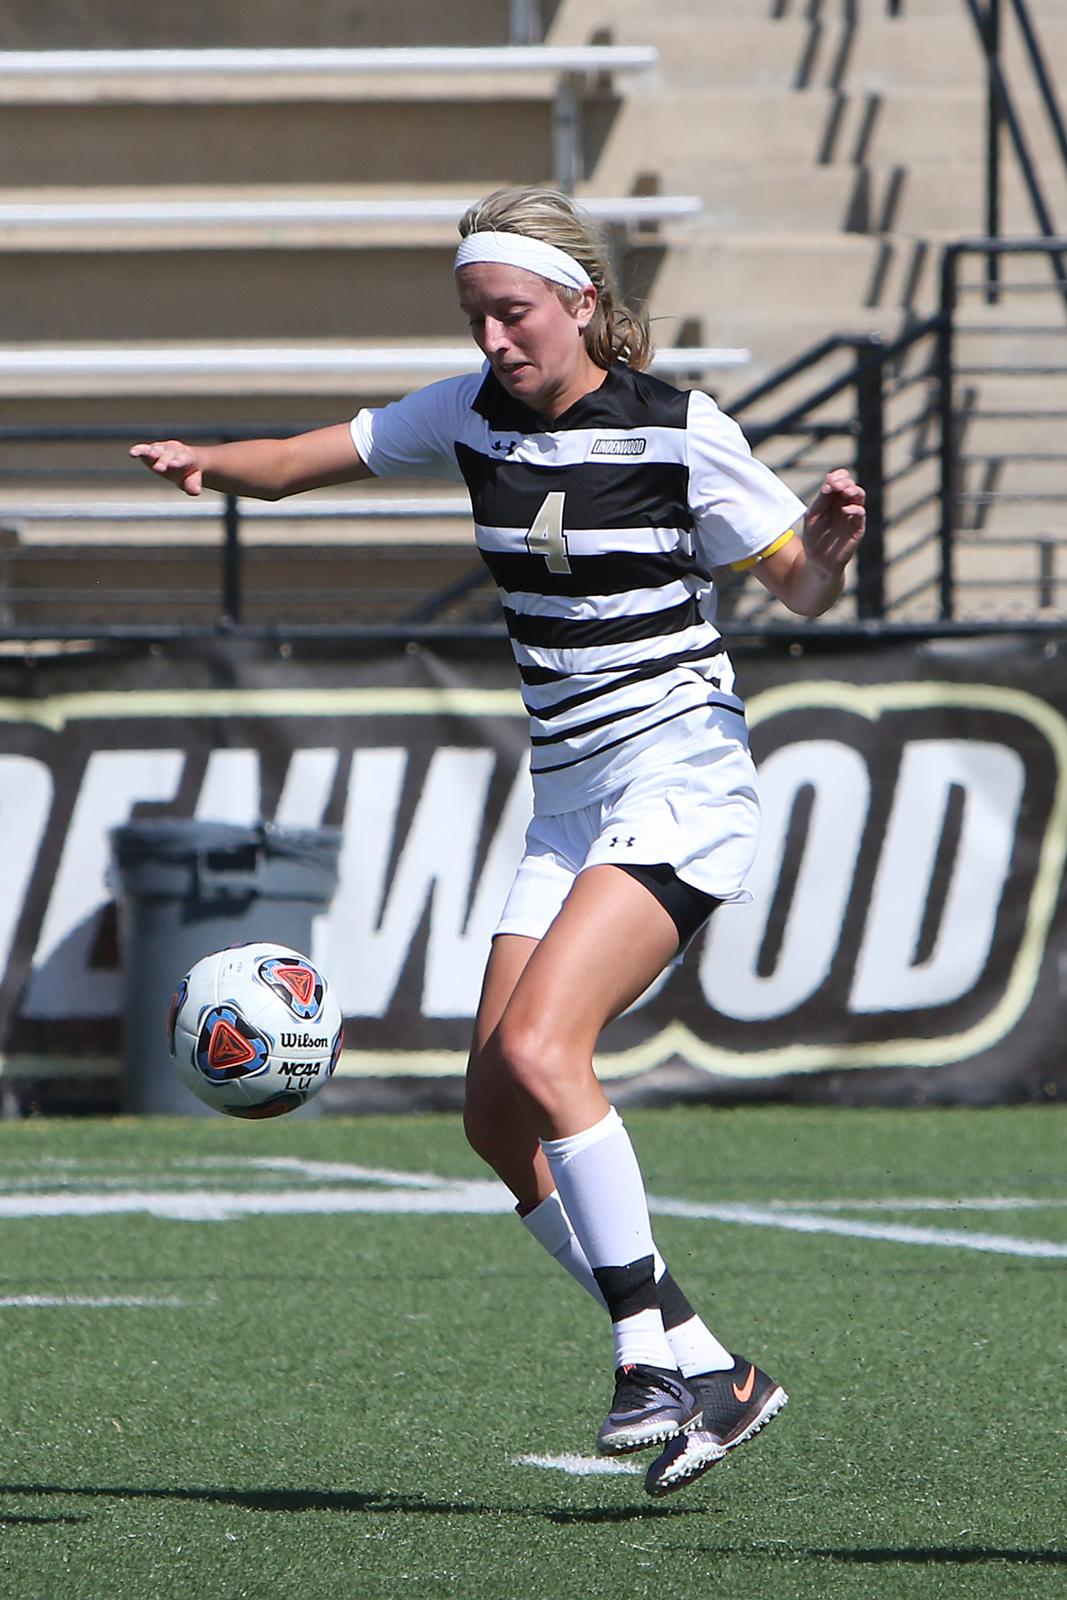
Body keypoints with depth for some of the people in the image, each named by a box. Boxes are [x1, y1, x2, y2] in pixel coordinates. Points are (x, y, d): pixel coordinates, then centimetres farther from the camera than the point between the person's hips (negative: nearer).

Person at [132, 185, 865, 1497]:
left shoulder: (678, 431, -9)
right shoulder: (471, 416, 5)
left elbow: (799, 589, -2)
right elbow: (293, 464, 8)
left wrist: (829, 541, -24)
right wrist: (207, 462, -13)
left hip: (680, 782, -7)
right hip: (569, 799, 7)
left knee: (537, 1046, -25)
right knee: (498, 1116, -2)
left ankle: (656, 1358, -21)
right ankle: (701, 1371, 5)